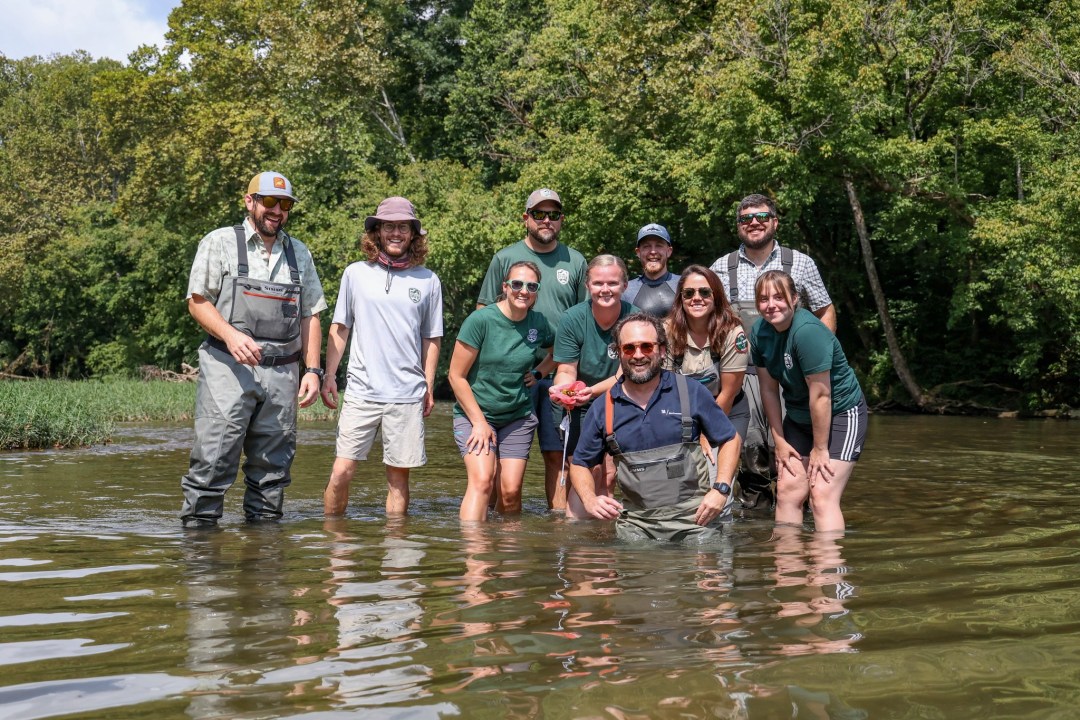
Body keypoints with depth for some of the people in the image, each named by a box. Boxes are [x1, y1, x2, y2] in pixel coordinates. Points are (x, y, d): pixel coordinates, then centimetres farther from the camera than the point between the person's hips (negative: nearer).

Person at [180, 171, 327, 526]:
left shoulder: (299, 253, 18)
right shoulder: (220, 243, 6)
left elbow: (310, 316, 18)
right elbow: (198, 301, 0)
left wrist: (312, 369, 8)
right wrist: (231, 335, -18)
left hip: (282, 373, 4)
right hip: (228, 368, -4)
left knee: (274, 466, 6)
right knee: (213, 459, -9)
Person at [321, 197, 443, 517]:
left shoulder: (428, 281, 6)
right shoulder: (355, 274, 6)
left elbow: (431, 338, 11)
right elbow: (339, 328, 11)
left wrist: (429, 386, 8)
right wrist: (329, 375, 6)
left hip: (408, 395, 0)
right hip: (361, 391, 0)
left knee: (398, 475, 6)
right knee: (341, 472, -3)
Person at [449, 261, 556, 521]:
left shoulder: (539, 324, 0)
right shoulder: (481, 320, -14)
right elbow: (456, 376, -10)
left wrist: (538, 373, 4)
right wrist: (479, 422, -12)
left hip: (518, 417, 4)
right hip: (475, 412, -4)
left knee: (511, 490, -4)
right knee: (482, 481, -22)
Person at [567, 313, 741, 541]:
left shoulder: (692, 393, 1)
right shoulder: (603, 408, 4)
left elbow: (730, 440, 8)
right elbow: (580, 464, 12)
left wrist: (720, 489, -6)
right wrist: (589, 500, -8)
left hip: (694, 517, -1)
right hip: (635, 523, 1)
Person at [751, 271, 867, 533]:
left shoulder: (808, 331, -28)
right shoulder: (760, 331, -6)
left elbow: (820, 395, -25)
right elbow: (769, 389, 0)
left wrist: (820, 448, -18)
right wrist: (779, 441, 0)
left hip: (841, 414, -7)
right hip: (800, 417, 7)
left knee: (822, 496, -15)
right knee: (787, 491, -1)